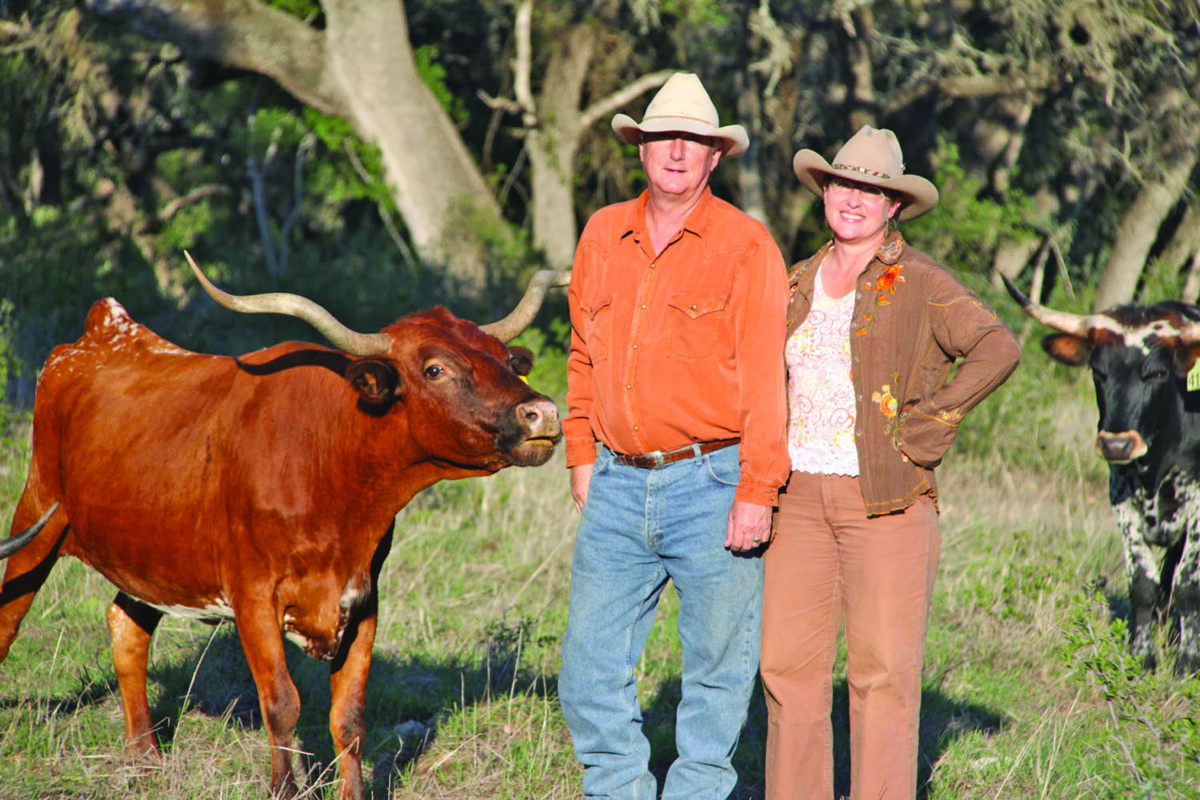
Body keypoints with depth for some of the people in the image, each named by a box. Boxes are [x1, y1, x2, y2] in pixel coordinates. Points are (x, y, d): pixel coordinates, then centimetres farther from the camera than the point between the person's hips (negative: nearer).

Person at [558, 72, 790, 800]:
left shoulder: (746, 246, -6)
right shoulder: (603, 234, 10)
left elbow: (765, 375, -9)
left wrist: (758, 492, -14)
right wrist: (583, 456, 15)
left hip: (712, 484, -5)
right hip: (620, 485, 5)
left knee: (718, 665, 2)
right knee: (590, 664, 3)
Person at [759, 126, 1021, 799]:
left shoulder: (920, 282, -2)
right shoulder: (799, 282, 15)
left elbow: (998, 348, -14)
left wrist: (925, 428, -15)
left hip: (886, 501, -5)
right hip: (799, 499, 5)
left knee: (884, 673, -6)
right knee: (789, 667, 2)